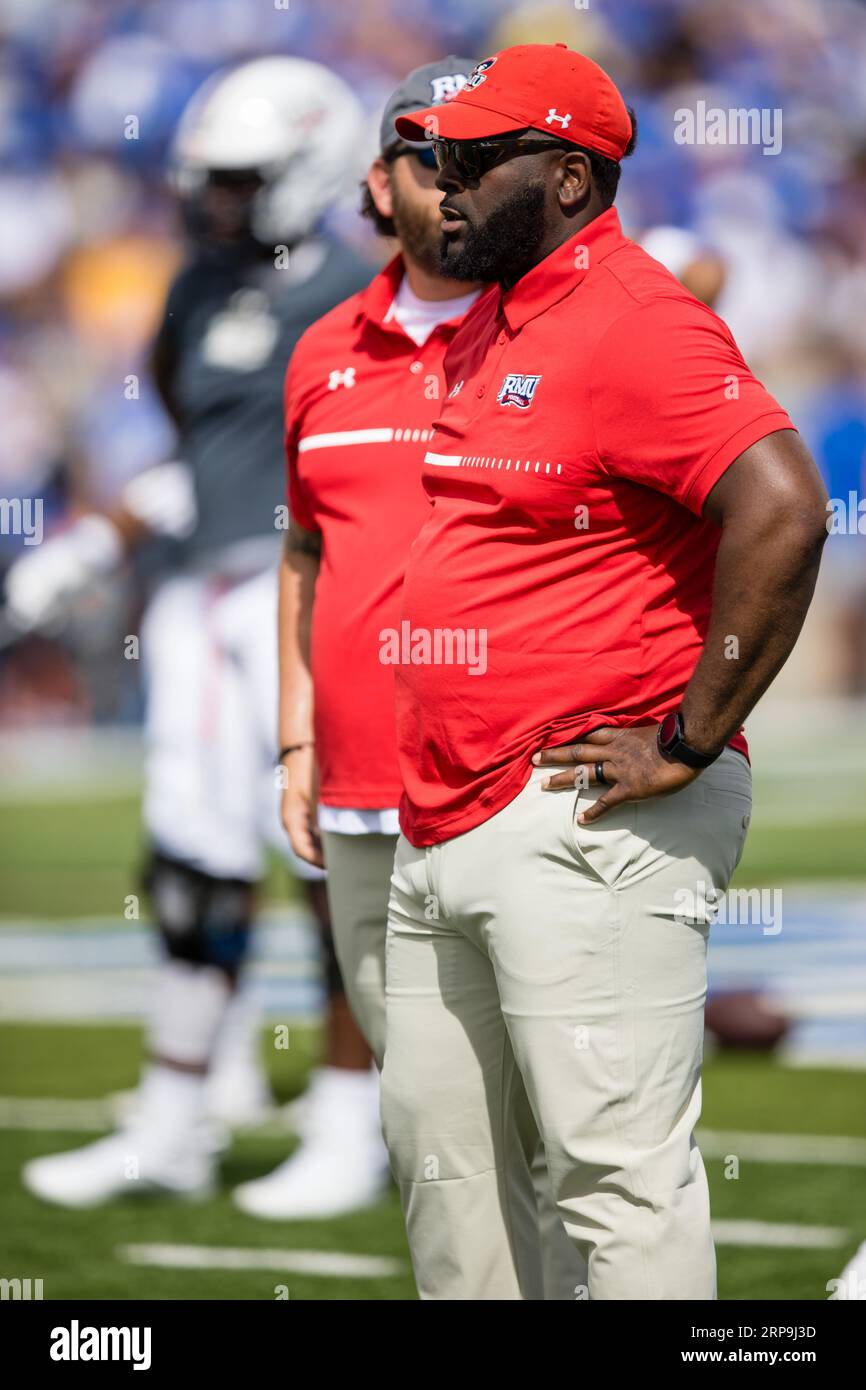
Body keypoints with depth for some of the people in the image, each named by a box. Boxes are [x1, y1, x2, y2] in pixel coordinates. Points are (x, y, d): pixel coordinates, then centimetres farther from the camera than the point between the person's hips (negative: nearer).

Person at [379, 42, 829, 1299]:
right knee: (435, 1147, 14)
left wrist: (690, 744, -22)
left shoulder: (634, 323, -14)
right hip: (442, 820, 10)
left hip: (586, 828, -10)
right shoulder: (486, 325, 17)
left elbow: (782, 510, -27)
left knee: (619, 1168, -10)